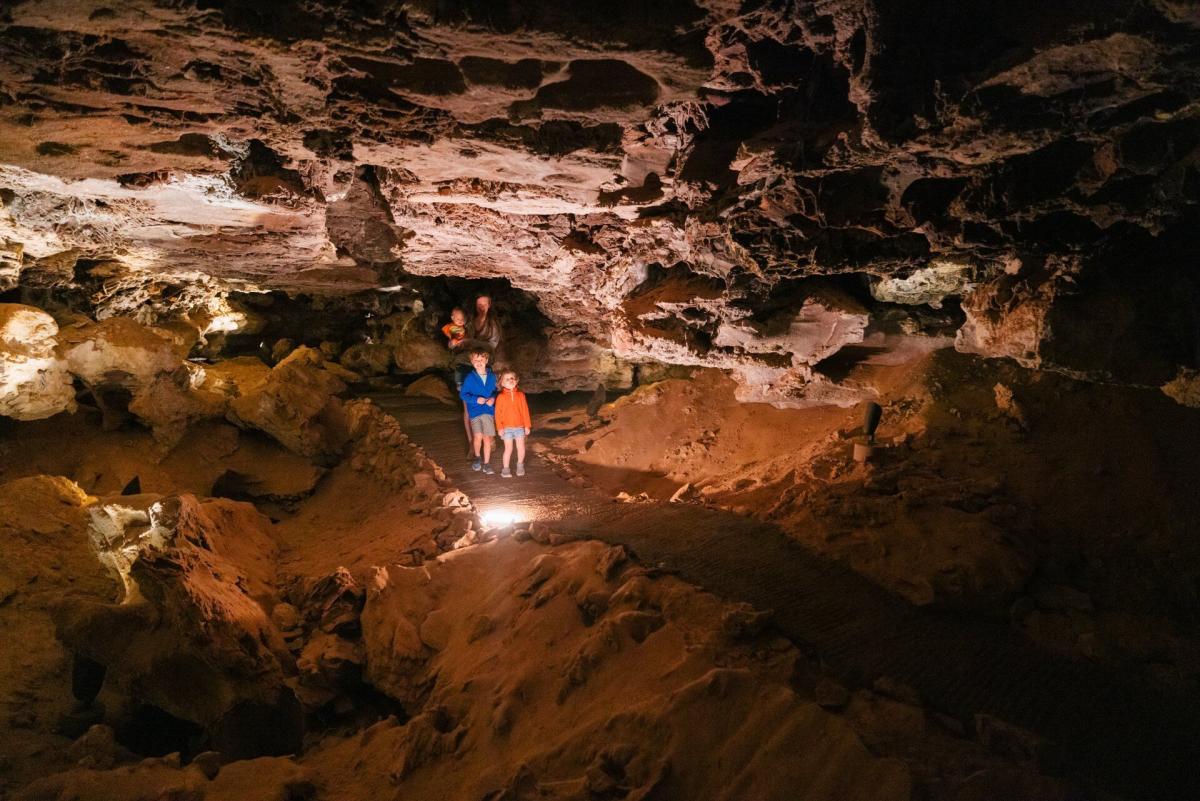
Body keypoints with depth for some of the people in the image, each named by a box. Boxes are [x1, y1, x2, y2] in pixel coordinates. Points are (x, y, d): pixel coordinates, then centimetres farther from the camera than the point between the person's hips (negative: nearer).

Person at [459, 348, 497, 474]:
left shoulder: (492, 376, 2)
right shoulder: (470, 377, -5)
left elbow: (495, 391, 13)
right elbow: (462, 394, -2)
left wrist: (493, 398, -9)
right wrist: (476, 399, -15)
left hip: (489, 411, 2)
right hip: (474, 411, -2)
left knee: (487, 438, 1)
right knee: (478, 436, -10)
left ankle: (486, 463, 14)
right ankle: (477, 457, 18)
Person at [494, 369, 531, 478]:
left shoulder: (520, 395, 1)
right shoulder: (501, 397, -5)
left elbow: (525, 411, 3)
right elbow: (498, 413, -4)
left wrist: (527, 426, 2)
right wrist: (499, 428, -9)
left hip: (519, 427, 2)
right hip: (507, 428, -2)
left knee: (521, 448, 3)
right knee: (508, 449, -1)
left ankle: (520, 465, 26)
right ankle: (505, 468, 12)